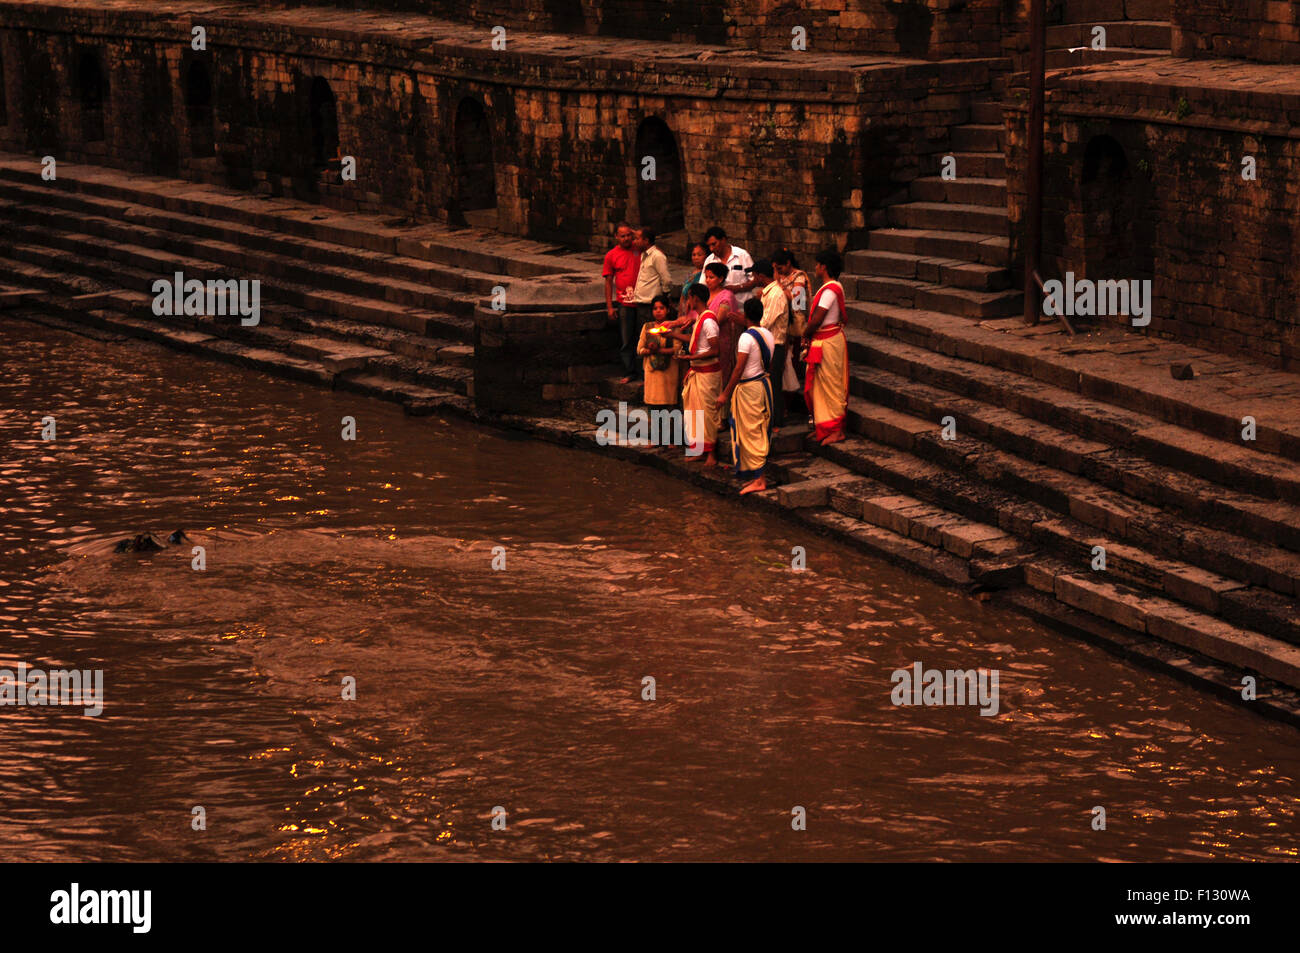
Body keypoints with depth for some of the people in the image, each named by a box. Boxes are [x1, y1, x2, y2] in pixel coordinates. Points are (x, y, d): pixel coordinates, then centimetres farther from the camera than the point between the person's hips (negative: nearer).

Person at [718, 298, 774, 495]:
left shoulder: (747, 337, -18)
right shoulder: (769, 335, 5)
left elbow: (739, 369, -19)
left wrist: (726, 393, -14)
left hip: (748, 387, -8)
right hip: (765, 383, 8)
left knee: (750, 433, -3)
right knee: (762, 432, 13)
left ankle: (758, 479, -3)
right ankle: (762, 475, 18)